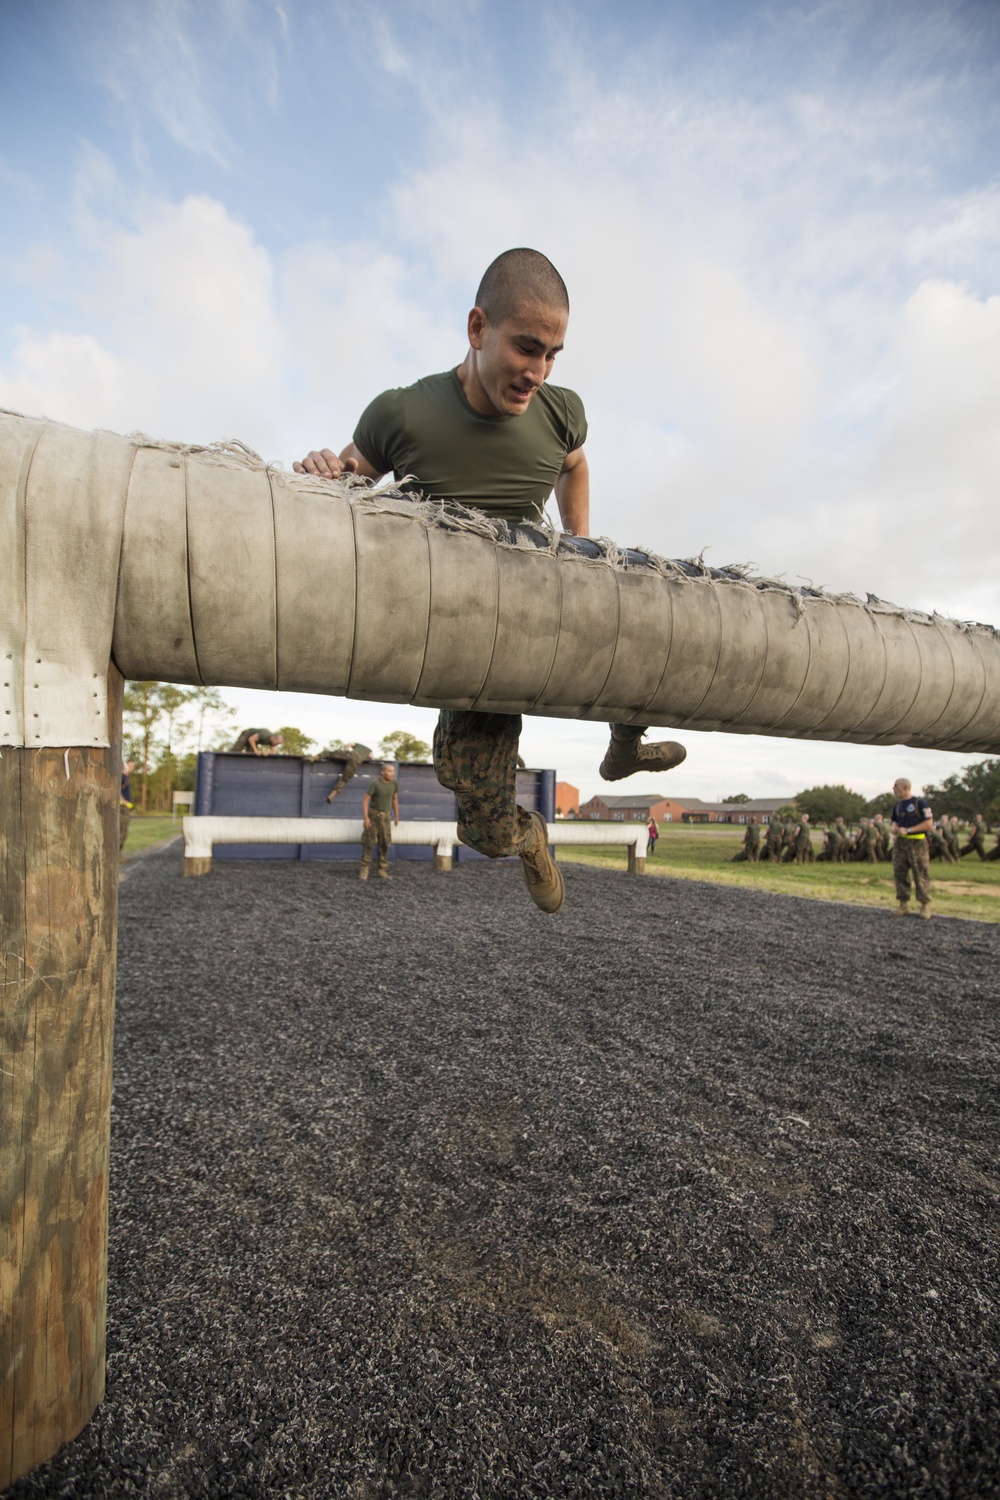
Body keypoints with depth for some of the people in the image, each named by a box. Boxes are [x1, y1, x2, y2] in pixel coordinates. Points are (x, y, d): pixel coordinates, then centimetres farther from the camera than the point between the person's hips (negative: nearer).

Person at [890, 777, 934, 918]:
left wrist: (908, 830, -14)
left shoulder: (920, 802, -7)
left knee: (921, 875, -2)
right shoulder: (898, 805, 13)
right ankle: (903, 903, 14)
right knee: (899, 873, 5)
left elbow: (929, 823, -11)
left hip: (917, 843, -6)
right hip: (900, 843, 6)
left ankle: (925, 905, 8)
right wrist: (895, 827, 1)